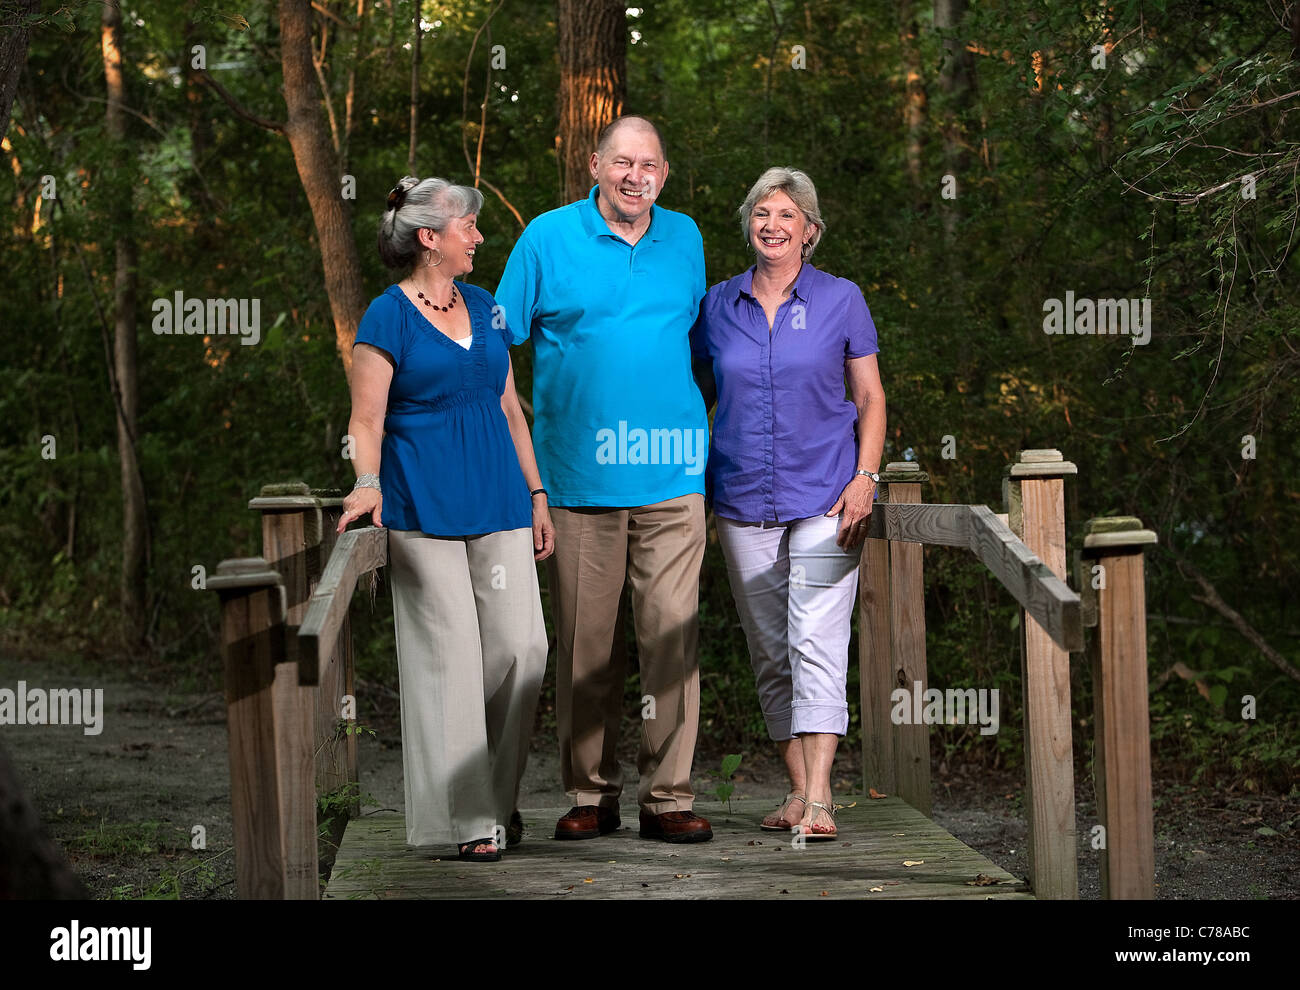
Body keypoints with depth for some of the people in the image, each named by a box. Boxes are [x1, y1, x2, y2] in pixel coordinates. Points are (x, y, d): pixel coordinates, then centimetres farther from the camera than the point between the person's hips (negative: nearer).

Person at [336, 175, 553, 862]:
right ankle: (470, 818, -1)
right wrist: (367, 484, -24)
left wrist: (536, 494, 16)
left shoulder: (485, 308, 15)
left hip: (498, 502, 5)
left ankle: (498, 797, 15)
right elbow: (367, 419, -7)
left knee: (520, 649, -2)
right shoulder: (388, 317, -2)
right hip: (423, 509, -5)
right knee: (449, 657, -5)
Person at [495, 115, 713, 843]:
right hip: (579, 475, -1)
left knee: (674, 631, -4)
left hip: (671, 472, 2)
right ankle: (593, 793, 13)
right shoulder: (548, 238, 3)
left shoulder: (686, 240, 12)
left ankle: (668, 796, 2)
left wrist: (713, 431, 21)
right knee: (585, 639, 3)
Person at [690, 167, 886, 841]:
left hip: (824, 495, -3)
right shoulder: (717, 306, 7)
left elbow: (870, 397, 5)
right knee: (770, 652, 6)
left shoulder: (840, 300, 2)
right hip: (743, 502, 3)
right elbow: (699, 395, 16)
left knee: (816, 642, -13)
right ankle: (797, 791, 14)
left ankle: (818, 799, -18)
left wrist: (865, 478, -8)